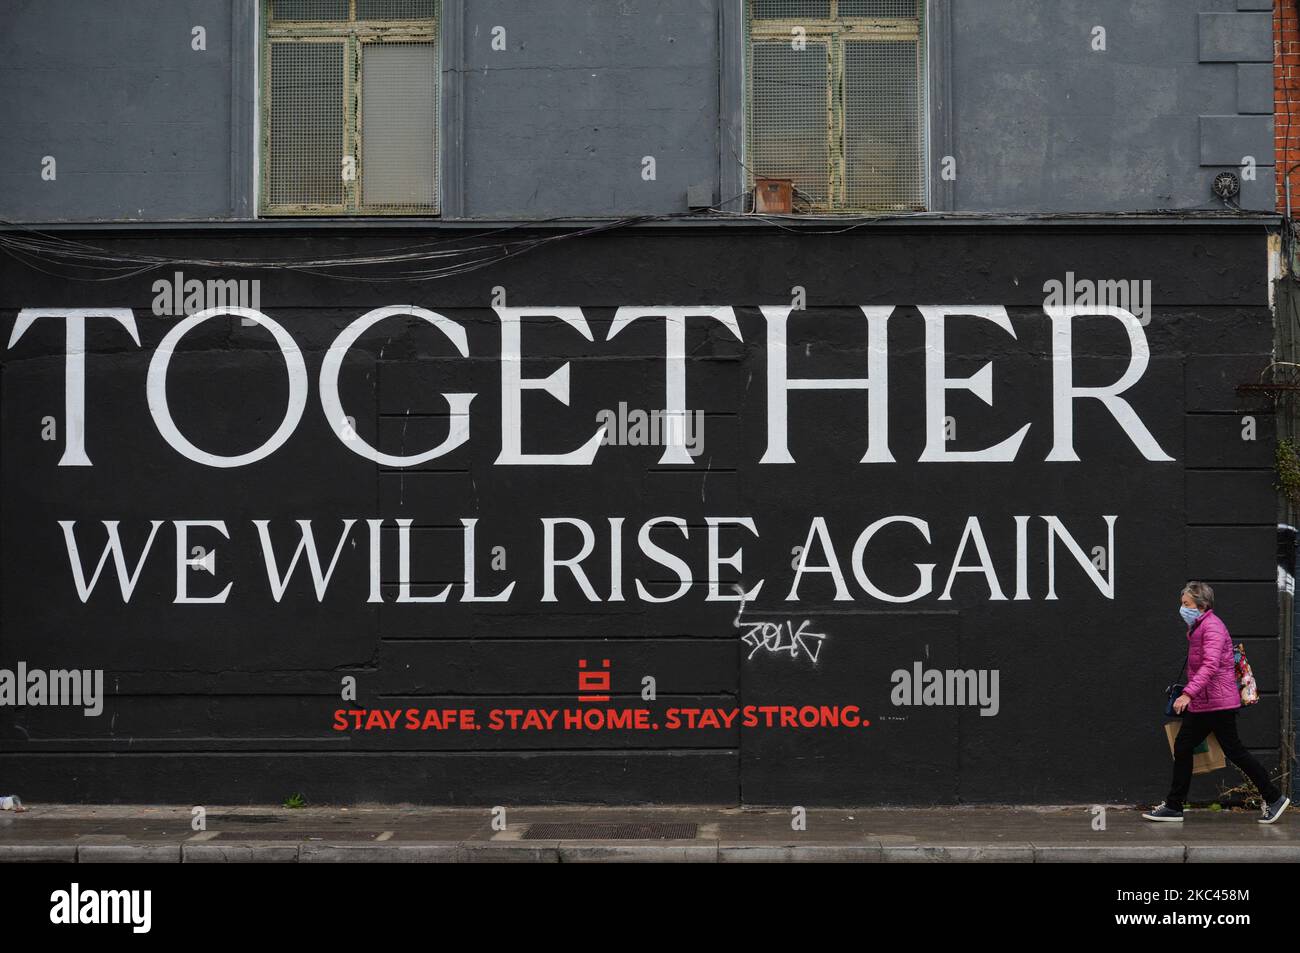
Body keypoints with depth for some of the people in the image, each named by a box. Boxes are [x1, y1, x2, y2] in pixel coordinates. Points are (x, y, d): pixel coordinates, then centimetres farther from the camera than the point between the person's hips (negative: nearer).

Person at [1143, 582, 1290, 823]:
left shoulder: (1212, 627, -16)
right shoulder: (1197, 627, 15)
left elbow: (1210, 665, -29)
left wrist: (1188, 693, -36)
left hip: (1218, 703, -10)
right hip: (1200, 704, 10)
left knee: (1233, 750, -4)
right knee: (1182, 748, 7)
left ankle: (1274, 798, 7)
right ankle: (1173, 806, 12)